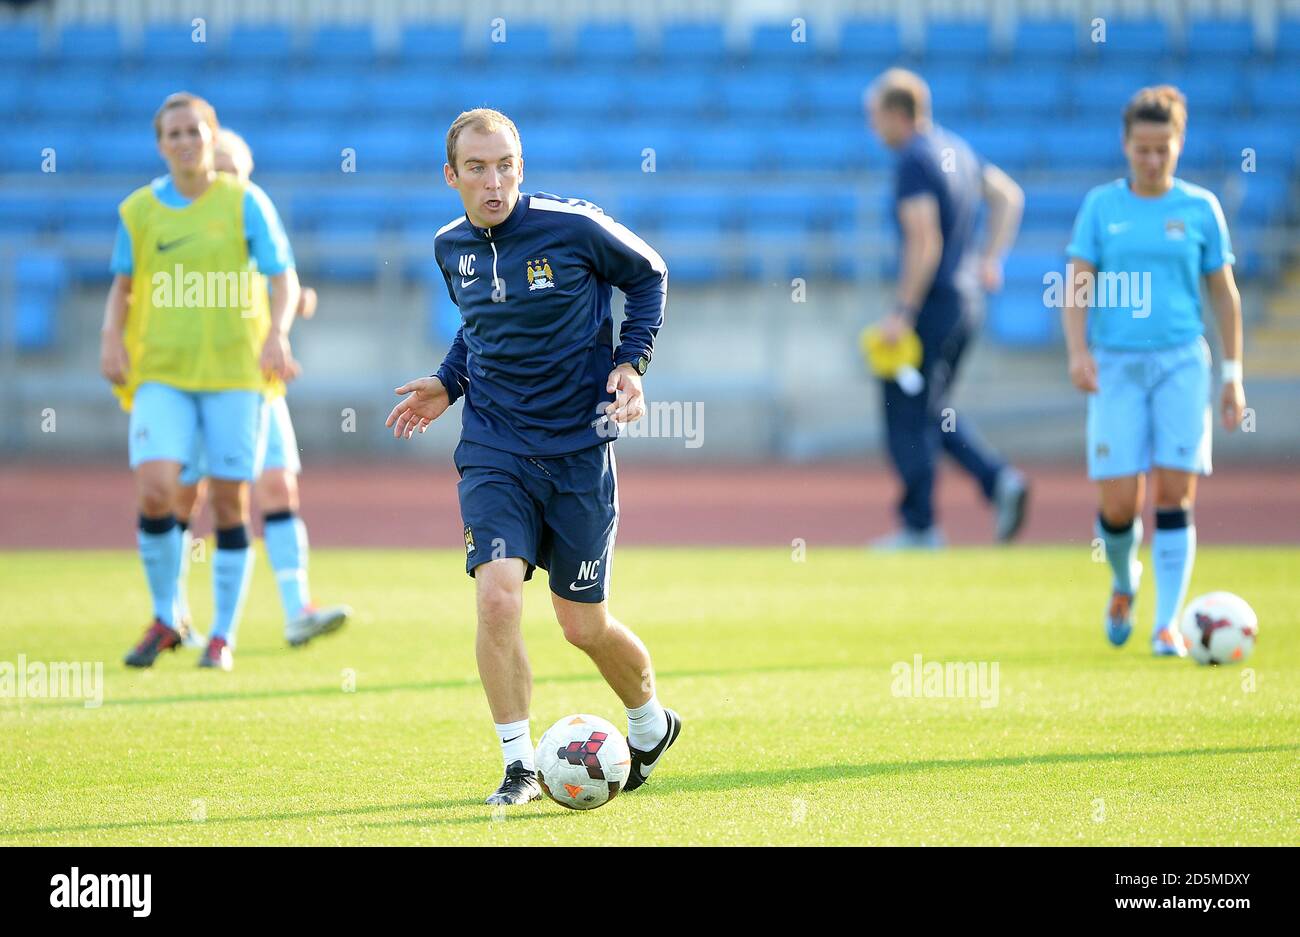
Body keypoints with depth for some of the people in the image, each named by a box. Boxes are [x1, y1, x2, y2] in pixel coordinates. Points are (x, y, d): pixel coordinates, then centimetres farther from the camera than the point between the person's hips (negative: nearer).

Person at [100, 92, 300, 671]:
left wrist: (277, 332, -20)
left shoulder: (245, 203, 0)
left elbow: (283, 277, -3)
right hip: (160, 373, 1)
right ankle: (165, 619, 4)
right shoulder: (138, 210, 6)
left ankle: (223, 636, 13)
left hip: (235, 370, -1)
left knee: (230, 503, -1)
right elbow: (122, 284, 18)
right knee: (155, 490, -17)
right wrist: (111, 335, 0)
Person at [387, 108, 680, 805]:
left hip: (578, 447, -2)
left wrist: (630, 364, -6)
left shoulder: (573, 226, -12)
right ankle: (518, 765, -4)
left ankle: (651, 724, 36)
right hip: (493, 449, 2)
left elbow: (648, 276, 4)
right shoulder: (451, 247, 2)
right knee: (497, 597, -18)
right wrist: (448, 383, 8)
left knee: (582, 625, 6)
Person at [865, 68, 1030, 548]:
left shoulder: (913, 163, -16)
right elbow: (1010, 196, 19)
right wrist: (991, 259, 19)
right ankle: (999, 480, 2)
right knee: (932, 410, 18)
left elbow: (925, 244, -22)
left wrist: (902, 314, -20)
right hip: (966, 299, 9)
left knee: (905, 414, 0)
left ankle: (919, 526, 2)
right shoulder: (956, 150, 11)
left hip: (929, 302, -9)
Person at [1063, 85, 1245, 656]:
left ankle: (1168, 623, 0)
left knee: (1174, 495, -7)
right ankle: (1124, 583, 26)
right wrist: (1078, 351, -14)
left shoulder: (1200, 208, 6)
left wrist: (1233, 374, 6)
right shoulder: (1101, 205, 5)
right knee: (1119, 502, -6)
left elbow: (1223, 293, 10)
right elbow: (1078, 284, 1)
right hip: (1116, 366, 0)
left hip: (1182, 362, 0)